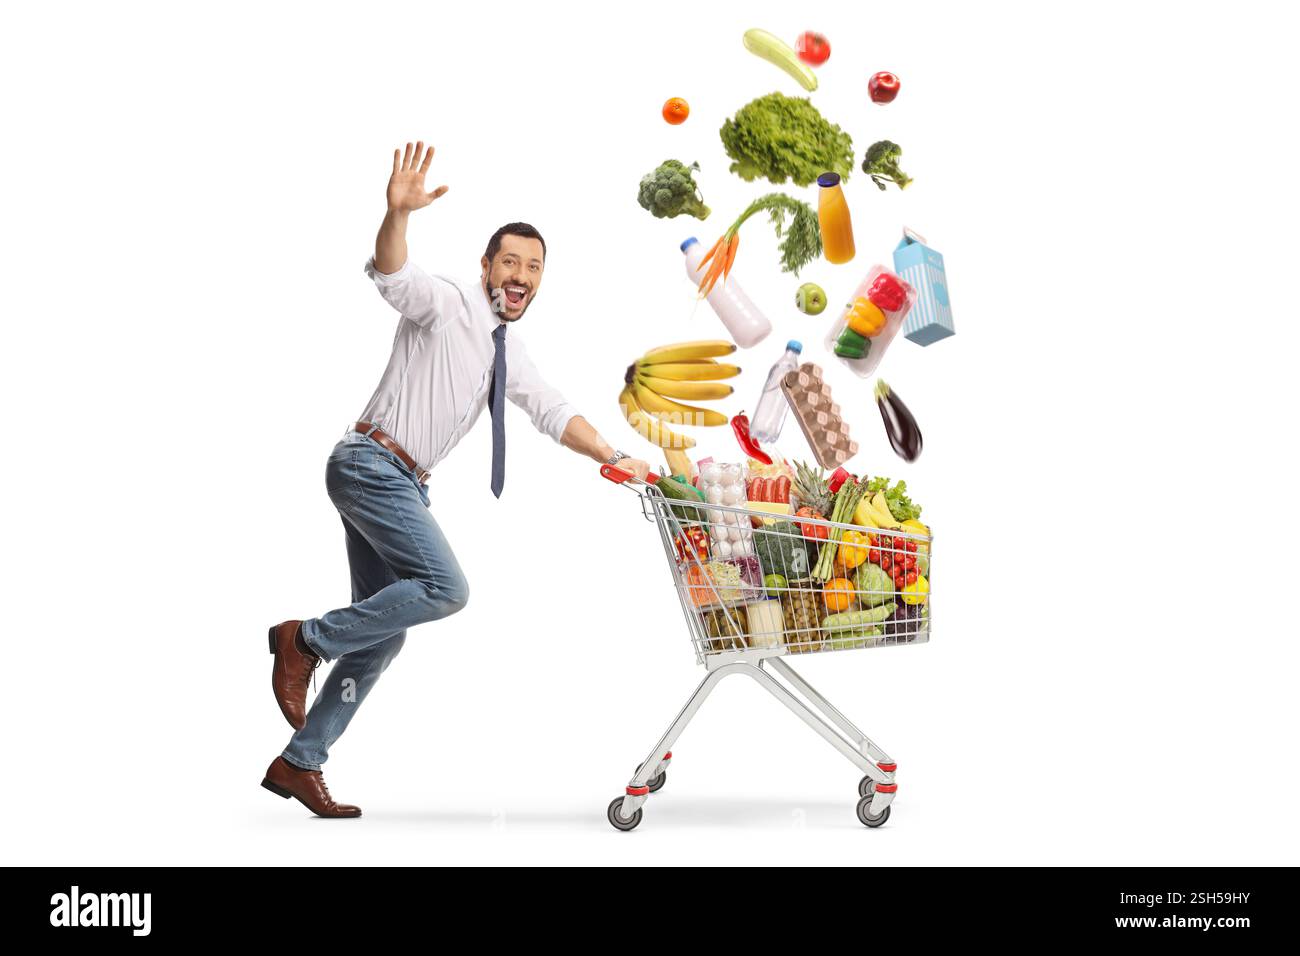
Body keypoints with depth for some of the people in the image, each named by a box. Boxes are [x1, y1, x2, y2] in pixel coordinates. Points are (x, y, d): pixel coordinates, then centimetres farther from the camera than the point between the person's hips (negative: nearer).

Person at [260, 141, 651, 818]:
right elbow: (391, 275, -28)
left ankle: (299, 764, 15)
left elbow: (552, 413, 21)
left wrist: (613, 458, 8)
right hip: (370, 464, -9)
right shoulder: (445, 305, -8)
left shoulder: (509, 352, 17)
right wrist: (398, 212, -48)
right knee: (445, 587, -23)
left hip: (403, 483, 9)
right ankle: (306, 639, -6)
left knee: (384, 634, 7)